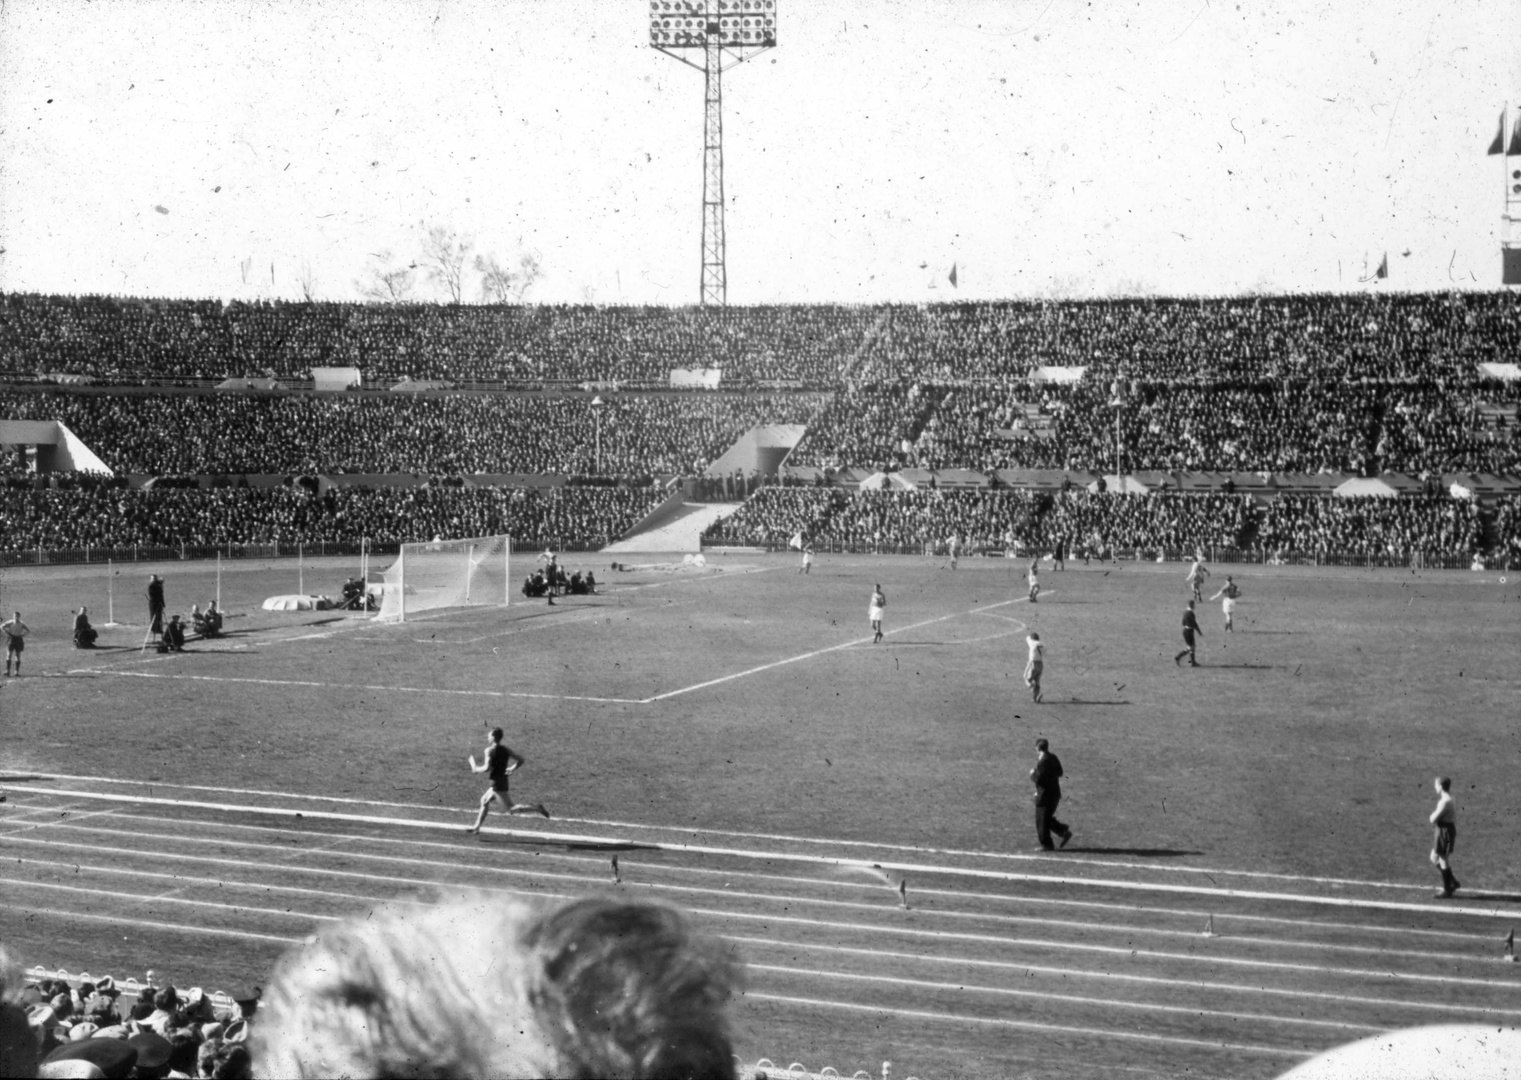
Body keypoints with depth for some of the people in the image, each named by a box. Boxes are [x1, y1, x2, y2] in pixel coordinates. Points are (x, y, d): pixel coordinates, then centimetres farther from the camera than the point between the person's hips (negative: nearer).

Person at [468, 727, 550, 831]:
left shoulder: (489, 750, -13)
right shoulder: (505, 750, 9)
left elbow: (487, 768, -22)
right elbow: (520, 760, 8)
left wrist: (475, 768, -4)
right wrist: (511, 769, 17)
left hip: (497, 783, -9)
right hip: (504, 780, 9)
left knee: (511, 809, -9)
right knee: (484, 800, 23)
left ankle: (536, 807, -22)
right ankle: (477, 827, 29)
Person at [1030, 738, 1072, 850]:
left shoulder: (1042, 761, -21)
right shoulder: (1054, 758, 6)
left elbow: (1037, 779, -23)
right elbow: (1060, 773, 18)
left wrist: (1032, 773, -4)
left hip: (1045, 795, -9)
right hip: (1055, 793, 9)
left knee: (1042, 821, 3)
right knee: (1047, 819, 22)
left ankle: (1047, 845, 8)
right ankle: (1064, 831, 14)